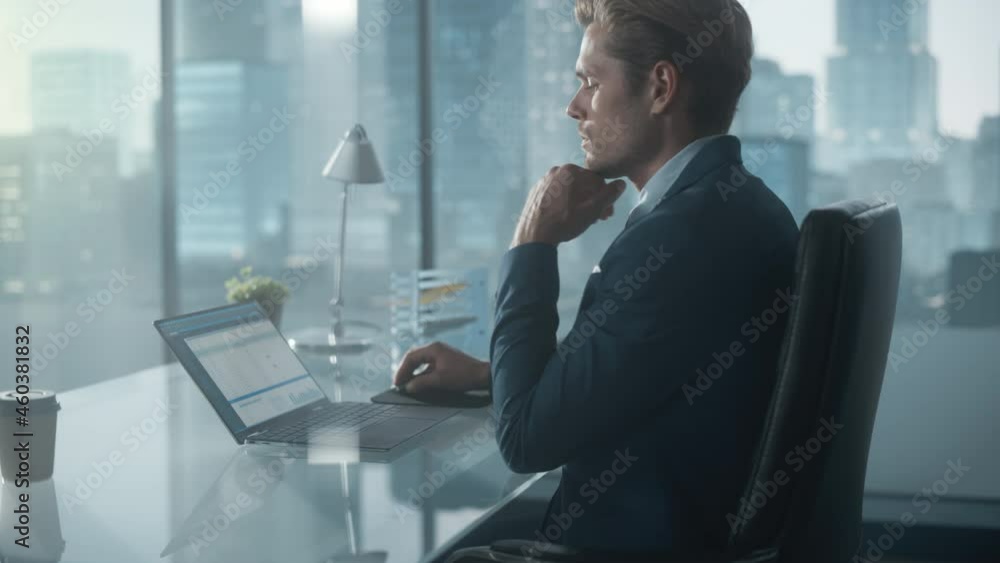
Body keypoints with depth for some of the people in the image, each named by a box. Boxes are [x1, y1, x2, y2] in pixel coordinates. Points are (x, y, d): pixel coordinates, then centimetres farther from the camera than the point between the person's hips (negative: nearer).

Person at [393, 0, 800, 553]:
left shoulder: (678, 236, -25)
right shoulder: (736, 203, 6)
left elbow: (526, 437, -19)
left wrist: (532, 243, -12)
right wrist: (487, 373, 12)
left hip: (640, 542, -9)